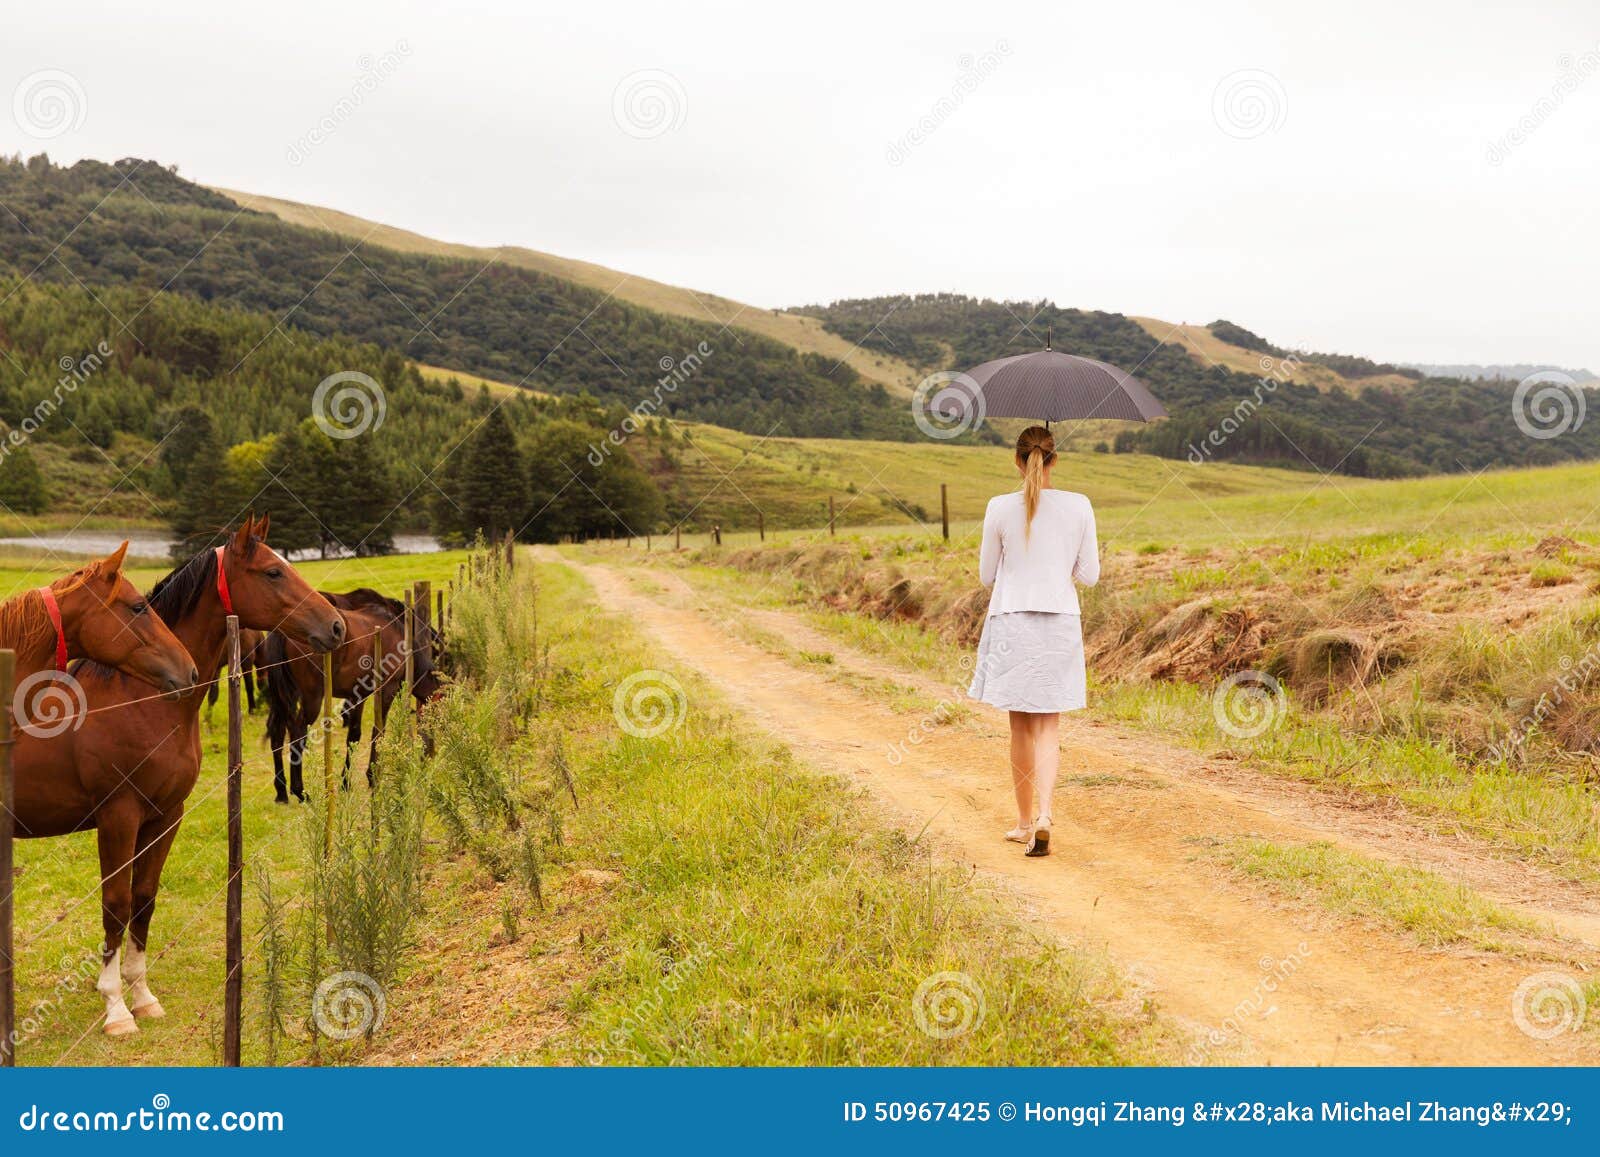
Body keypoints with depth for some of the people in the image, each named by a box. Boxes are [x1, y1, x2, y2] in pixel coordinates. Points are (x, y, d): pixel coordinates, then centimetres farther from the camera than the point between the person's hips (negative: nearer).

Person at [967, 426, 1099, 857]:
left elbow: (986, 575, 3)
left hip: (1011, 621, 0)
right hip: (1061, 623, 0)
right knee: (1048, 727, 5)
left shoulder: (1000, 508, -6)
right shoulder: (1079, 507, -3)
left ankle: (1026, 821, 19)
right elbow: (1089, 575, 3)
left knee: (1021, 727, 11)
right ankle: (1043, 813, -15)